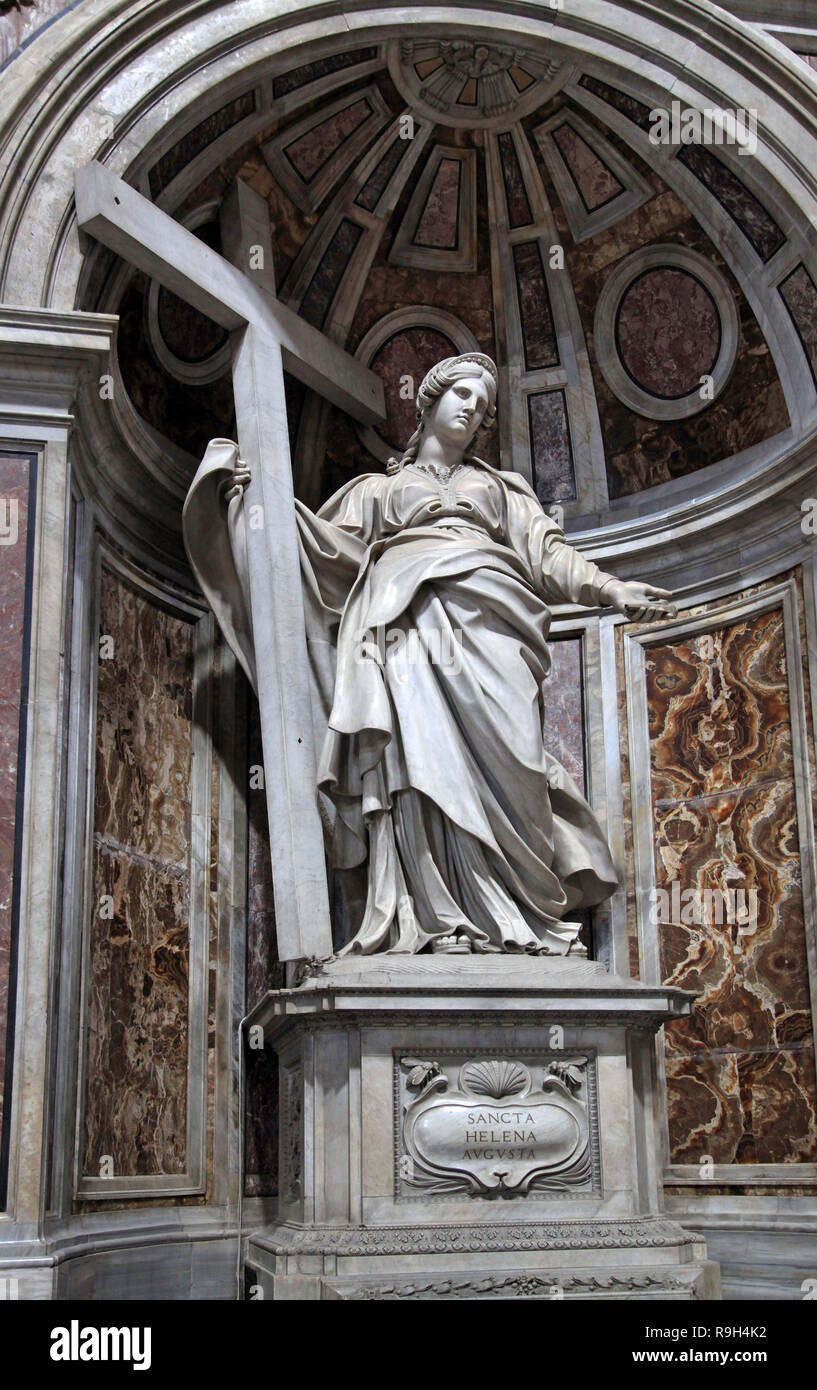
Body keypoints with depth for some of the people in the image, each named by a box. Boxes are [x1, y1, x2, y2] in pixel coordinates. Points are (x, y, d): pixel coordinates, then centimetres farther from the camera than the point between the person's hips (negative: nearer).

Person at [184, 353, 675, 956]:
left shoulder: (500, 488, 34)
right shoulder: (377, 489, 32)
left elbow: (547, 554, 21)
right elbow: (326, 543, 21)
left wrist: (612, 590, 5)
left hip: (484, 611, 1)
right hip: (405, 617, -1)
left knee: (497, 745, -23)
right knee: (421, 744, -24)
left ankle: (513, 914, -27)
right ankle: (442, 919, -31)